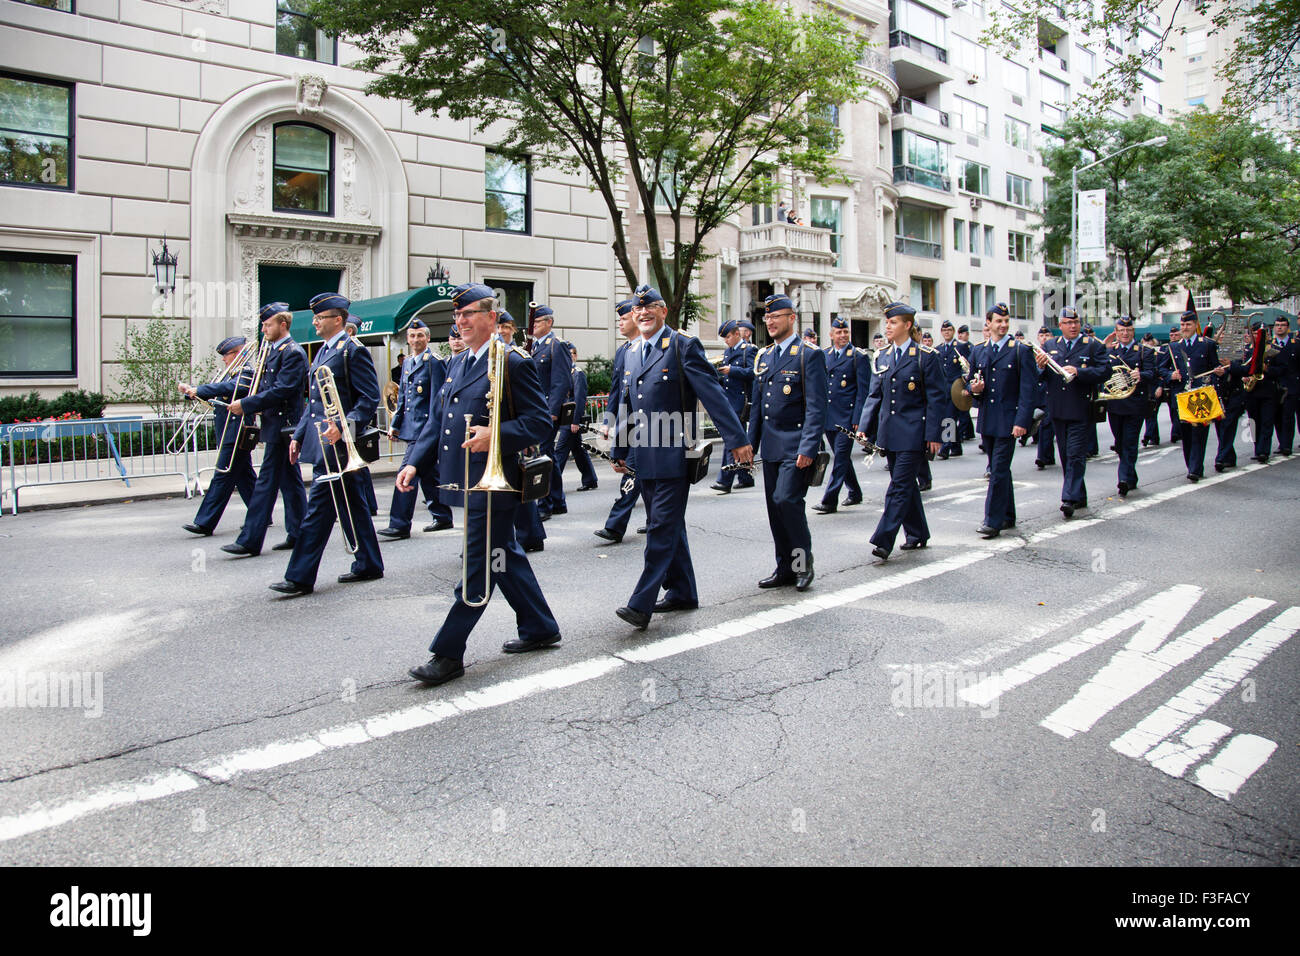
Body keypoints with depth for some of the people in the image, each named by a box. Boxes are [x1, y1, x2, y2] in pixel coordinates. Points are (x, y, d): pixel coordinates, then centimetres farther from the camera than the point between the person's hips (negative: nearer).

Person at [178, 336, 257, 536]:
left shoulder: (246, 374, -12)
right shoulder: (233, 374, 18)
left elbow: (229, 388, -31)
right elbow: (214, 391, 20)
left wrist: (198, 390, -29)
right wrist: (190, 390, 5)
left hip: (235, 436, -10)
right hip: (229, 435, 10)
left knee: (222, 478, -7)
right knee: (244, 476, 13)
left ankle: (204, 523, -5)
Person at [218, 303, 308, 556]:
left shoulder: (293, 353, -13)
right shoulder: (272, 350, 17)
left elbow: (281, 390, -21)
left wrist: (246, 405, -19)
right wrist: (248, 406, 2)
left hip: (281, 425, -10)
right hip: (277, 424, 10)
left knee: (267, 482, -8)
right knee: (290, 480, 12)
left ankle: (250, 541, -5)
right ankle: (298, 535, 18)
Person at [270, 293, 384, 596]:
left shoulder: (354, 350, -10)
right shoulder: (323, 351, 19)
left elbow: (370, 398, -15)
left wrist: (343, 427, -25)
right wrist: (298, 435, 18)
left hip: (337, 443, -9)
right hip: (321, 442, 9)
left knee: (319, 508, -7)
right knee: (352, 505, 14)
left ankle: (300, 577, -3)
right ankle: (368, 565, 22)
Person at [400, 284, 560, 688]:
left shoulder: (513, 362, -10)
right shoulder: (457, 364, 16)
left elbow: (541, 422, -13)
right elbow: (440, 421, 19)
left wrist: (495, 436, -27)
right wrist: (414, 462, 8)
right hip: (465, 482, 9)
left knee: (480, 565, -2)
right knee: (504, 556, 17)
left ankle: (448, 653, 5)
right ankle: (539, 628, 31)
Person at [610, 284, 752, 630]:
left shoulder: (683, 347, -6)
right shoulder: (631, 354, 15)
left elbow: (713, 394, -12)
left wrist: (737, 439, -17)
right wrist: (619, 451, 21)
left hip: (673, 455, -8)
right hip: (645, 458, 8)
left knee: (663, 527, -8)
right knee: (667, 526, 14)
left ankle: (642, 603, -8)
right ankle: (682, 593, 26)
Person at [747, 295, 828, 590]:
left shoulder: (809, 355, -6)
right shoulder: (763, 357, 14)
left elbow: (816, 407, -13)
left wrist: (808, 447, -20)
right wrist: (750, 444, 13)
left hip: (795, 446, -7)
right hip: (770, 447, 7)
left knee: (787, 499, -16)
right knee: (775, 506, 8)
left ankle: (804, 561, 3)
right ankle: (785, 568, 19)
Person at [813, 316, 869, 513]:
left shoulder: (859, 357, -4)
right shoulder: (824, 356, 12)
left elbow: (863, 392, -8)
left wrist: (857, 419, -14)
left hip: (846, 417, -6)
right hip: (828, 416, 6)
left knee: (840, 458, -8)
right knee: (842, 457, 15)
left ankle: (829, 500, -7)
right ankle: (855, 493, 31)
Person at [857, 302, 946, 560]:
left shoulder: (926, 356, -6)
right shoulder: (883, 357, 10)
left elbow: (936, 398, -6)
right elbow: (875, 395, 13)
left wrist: (933, 435, -11)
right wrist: (864, 427, 5)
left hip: (912, 432, -6)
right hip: (889, 430, 6)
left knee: (900, 486, -9)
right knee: (904, 484, 13)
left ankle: (883, 540, -12)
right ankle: (917, 534, 26)